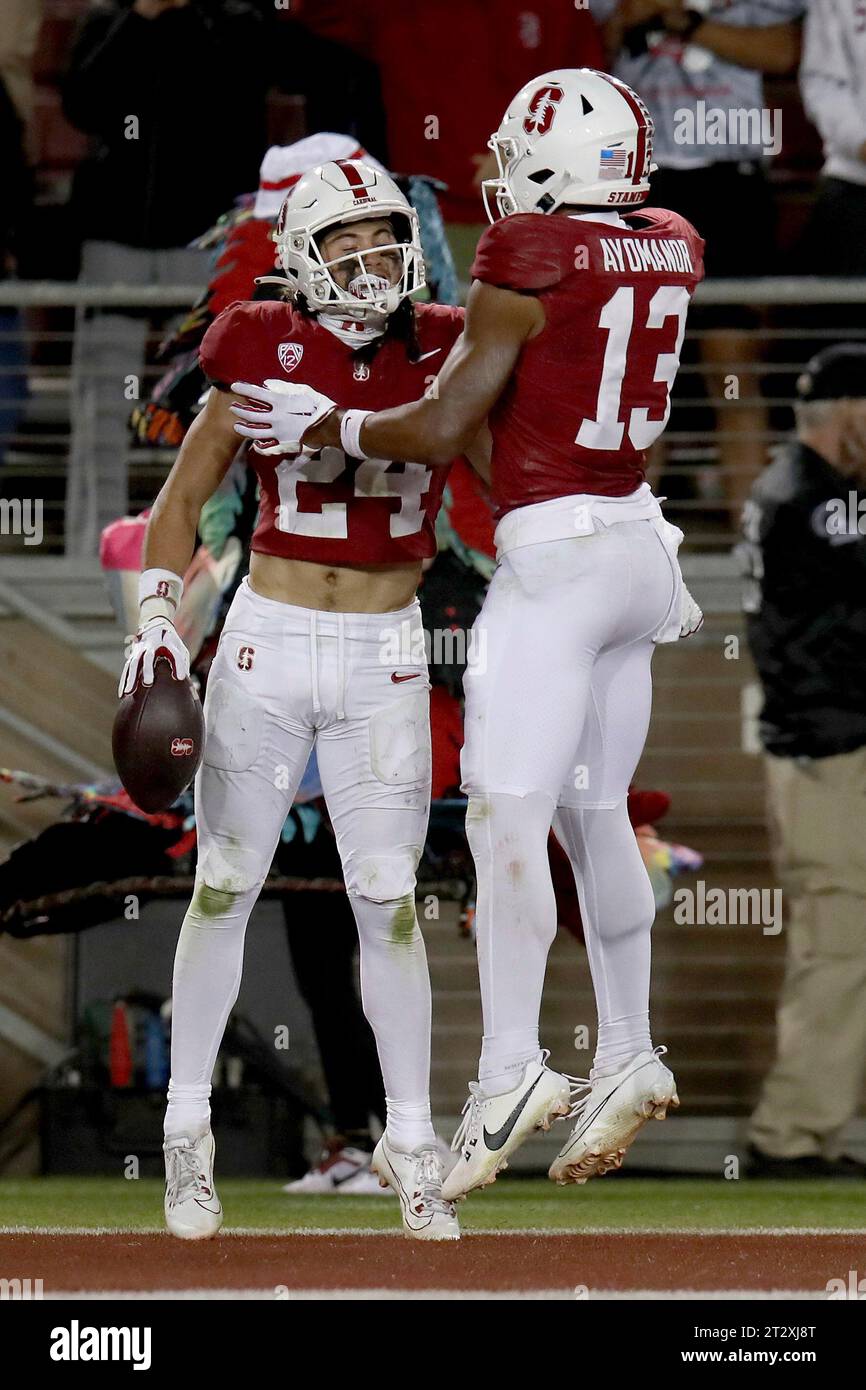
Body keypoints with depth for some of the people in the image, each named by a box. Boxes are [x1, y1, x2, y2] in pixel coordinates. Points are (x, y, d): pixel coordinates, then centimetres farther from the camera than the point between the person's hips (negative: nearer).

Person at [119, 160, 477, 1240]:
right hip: (267, 643, 0)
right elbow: (181, 501, 4)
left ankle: (411, 1147, 11)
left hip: (385, 659, 1)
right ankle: (186, 1130, 17)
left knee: (390, 906, 1)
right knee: (223, 889, 6)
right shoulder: (265, 359, -5)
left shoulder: (442, 359, -2)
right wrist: (157, 616, -7)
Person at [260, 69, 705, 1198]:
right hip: (639, 545, 8)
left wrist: (326, 426, 1)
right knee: (596, 816, 16)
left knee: (507, 818, -12)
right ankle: (627, 1060, 20)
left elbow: (440, 429, -12)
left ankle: (510, 1072, -21)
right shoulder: (669, 252, 5)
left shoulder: (527, 266, -14)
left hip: (554, 556, -8)